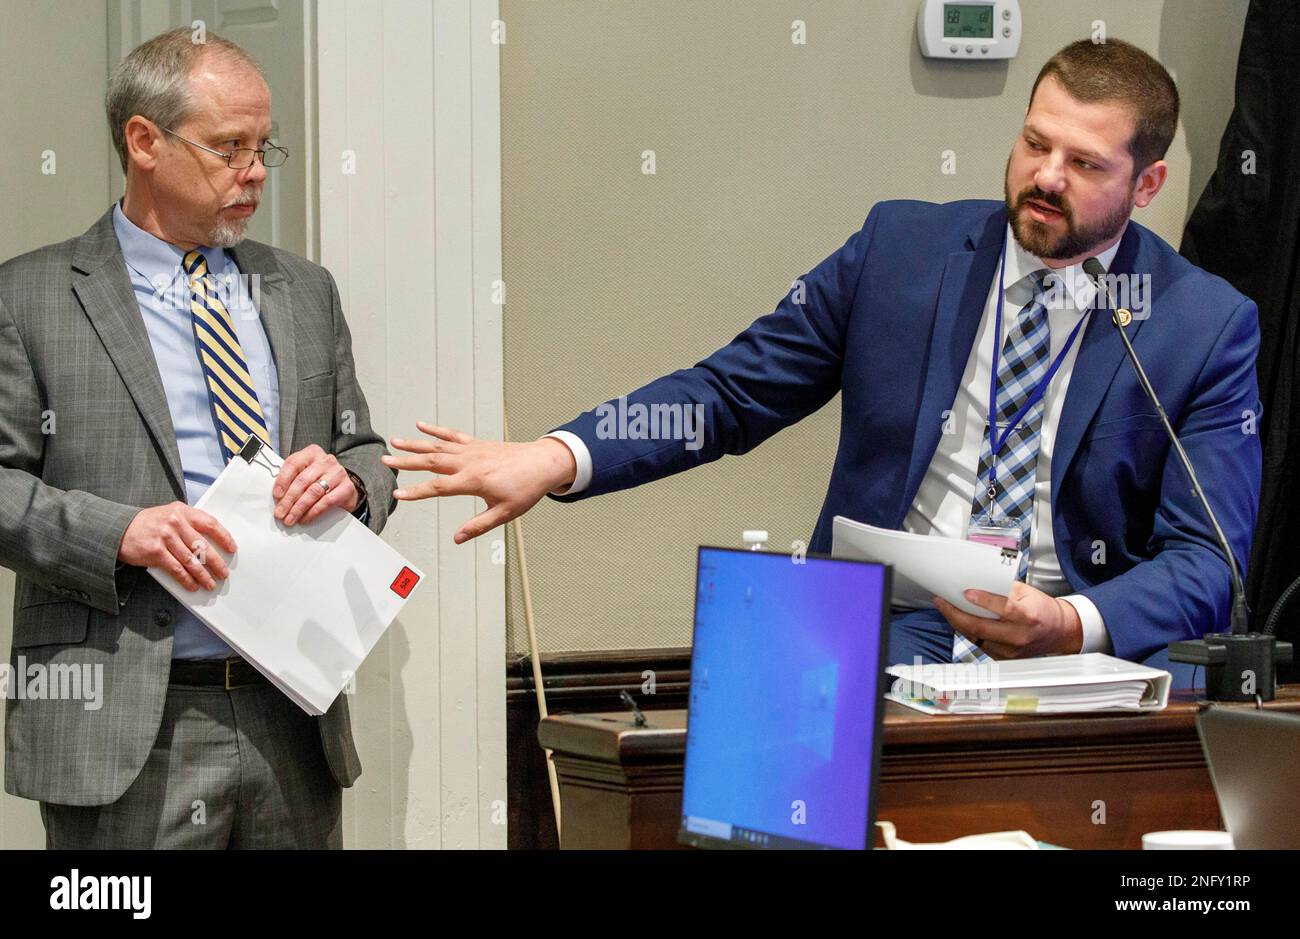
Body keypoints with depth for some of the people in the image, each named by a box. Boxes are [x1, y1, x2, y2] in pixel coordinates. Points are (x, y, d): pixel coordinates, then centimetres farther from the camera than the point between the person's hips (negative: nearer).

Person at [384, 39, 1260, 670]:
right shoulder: (900, 249, 7)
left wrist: (1070, 624, -24)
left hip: (1085, 651, 0)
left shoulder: (1212, 326, 2)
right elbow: (729, 392, 8)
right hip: (889, 630, 1)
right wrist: (556, 459, -9)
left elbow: (1205, 563, -2)